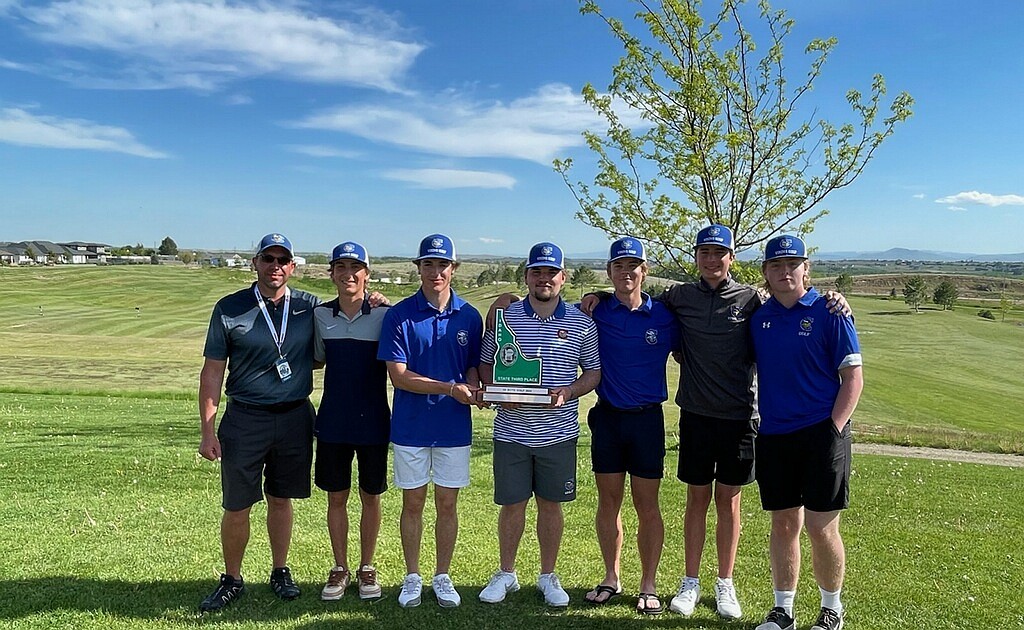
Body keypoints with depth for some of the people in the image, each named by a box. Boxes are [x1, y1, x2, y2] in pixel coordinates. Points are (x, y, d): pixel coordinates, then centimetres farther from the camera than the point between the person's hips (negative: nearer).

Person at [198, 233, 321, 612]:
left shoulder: (310, 307, 2)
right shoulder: (229, 309, -2)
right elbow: (212, 372, -1)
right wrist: (207, 430, -5)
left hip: (295, 419, 1)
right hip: (244, 420, -1)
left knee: (281, 500, 14)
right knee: (236, 507, 6)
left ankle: (281, 572, 32)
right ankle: (232, 580, 26)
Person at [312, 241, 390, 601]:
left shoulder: (384, 315, -7)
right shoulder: (320, 315, 2)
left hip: (373, 422, -2)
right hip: (332, 422, 2)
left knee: (370, 497, 10)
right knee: (336, 498, 12)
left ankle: (366, 568, 28)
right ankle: (339, 568, 29)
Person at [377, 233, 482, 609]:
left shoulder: (469, 317, 1)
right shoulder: (399, 315, -7)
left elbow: (473, 366, 9)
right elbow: (398, 375, -11)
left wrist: (474, 387, -14)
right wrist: (450, 388, -19)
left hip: (454, 426, 2)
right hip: (411, 426, -1)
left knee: (447, 504, 11)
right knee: (413, 503, 10)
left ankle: (443, 577, 27)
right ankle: (412, 577, 27)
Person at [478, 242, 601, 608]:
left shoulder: (582, 324, 0)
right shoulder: (504, 318, 0)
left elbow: (594, 372, 6)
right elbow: (485, 364, 7)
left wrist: (568, 392, -13)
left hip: (558, 433, 0)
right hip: (511, 431, 0)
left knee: (551, 505, 12)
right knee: (511, 505, 10)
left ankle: (548, 577, 30)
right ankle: (506, 574, 29)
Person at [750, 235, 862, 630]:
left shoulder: (828, 312, -5)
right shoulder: (759, 317, 7)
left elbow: (854, 376, -6)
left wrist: (833, 430, -13)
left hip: (820, 434, -4)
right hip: (773, 435, 4)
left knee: (820, 527, 2)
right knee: (783, 525, 12)